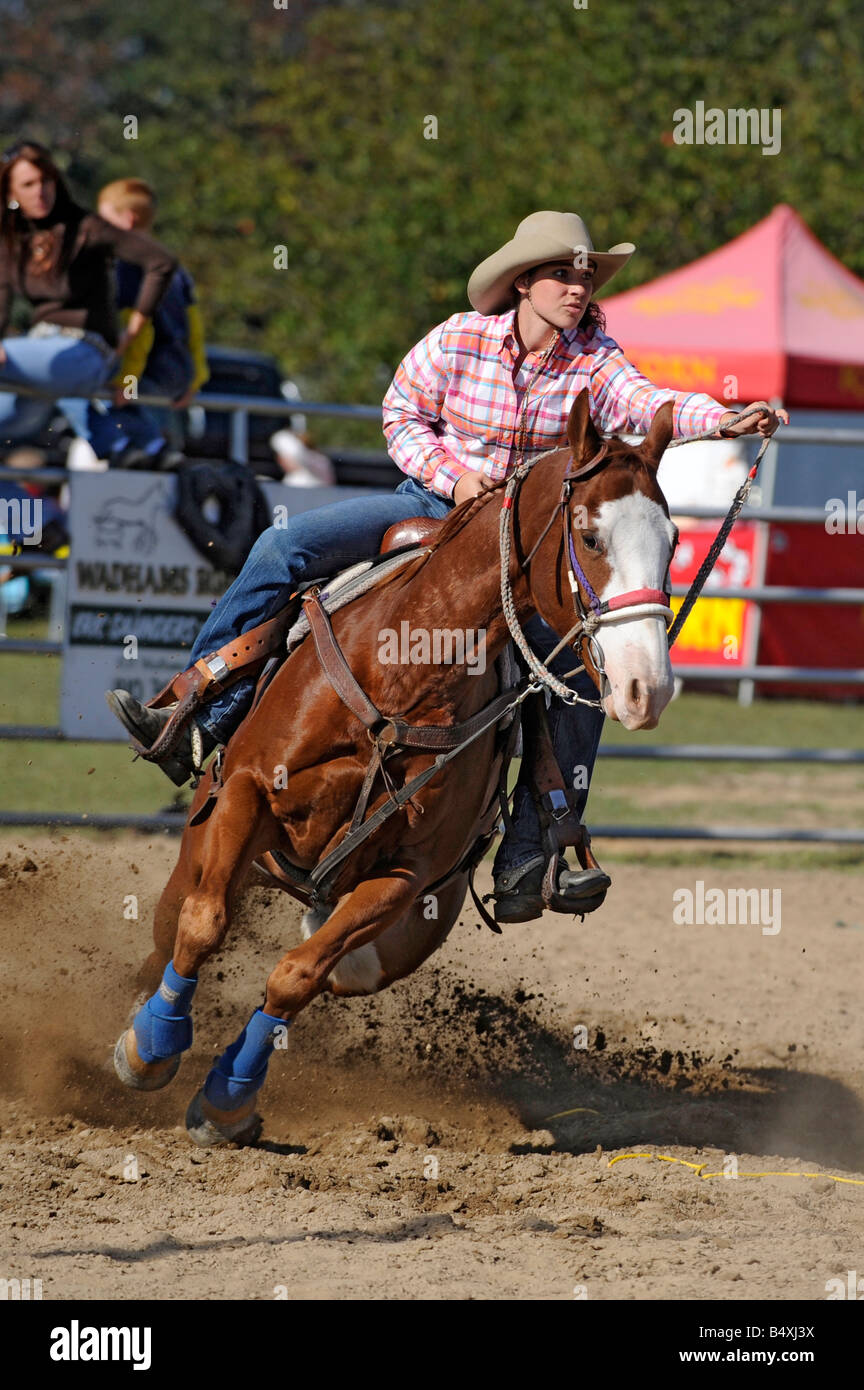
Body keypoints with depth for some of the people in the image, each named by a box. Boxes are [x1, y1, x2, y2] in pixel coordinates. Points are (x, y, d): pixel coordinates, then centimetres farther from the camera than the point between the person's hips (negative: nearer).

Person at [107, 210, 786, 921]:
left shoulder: (594, 361, -8)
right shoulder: (459, 340, -8)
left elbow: (647, 403, -26)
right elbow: (403, 413, 3)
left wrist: (725, 419, -45)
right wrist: (451, 477, -14)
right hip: (432, 503, 0)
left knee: (586, 670, -19)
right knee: (282, 549, -18)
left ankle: (525, 861, -14)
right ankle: (200, 717, -12)